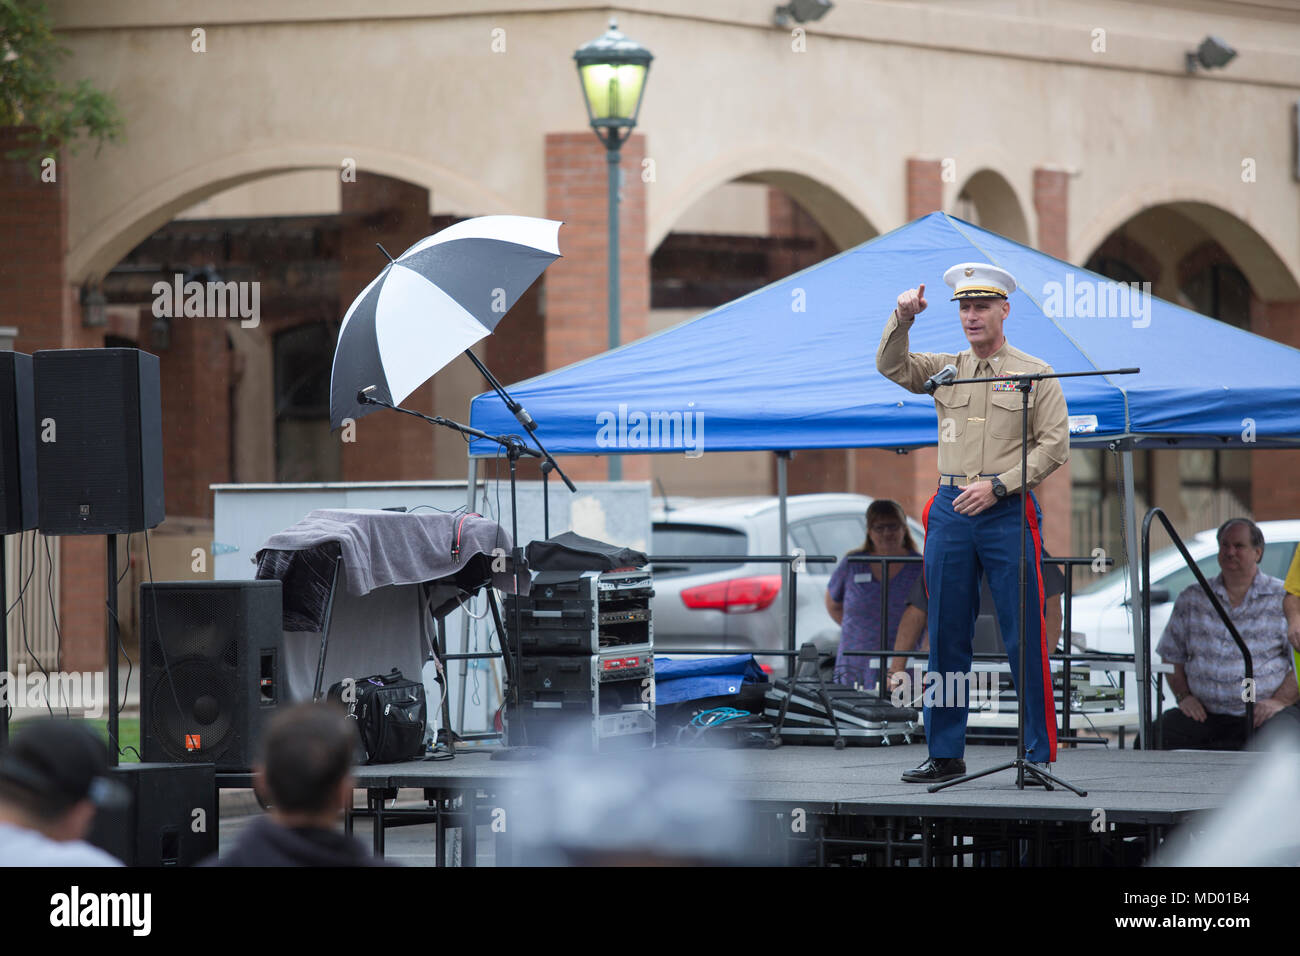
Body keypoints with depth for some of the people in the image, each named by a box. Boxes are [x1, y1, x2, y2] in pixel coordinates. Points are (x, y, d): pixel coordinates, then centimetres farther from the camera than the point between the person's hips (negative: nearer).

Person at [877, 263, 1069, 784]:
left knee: (1024, 640, -5)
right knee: (946, 637, 6)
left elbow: (1055, 445, -4)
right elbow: (891, 366, 4)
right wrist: (903, 319, -14)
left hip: (1008, 513, -4)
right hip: (951, 512, 4)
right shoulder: (946, 370, 14)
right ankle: (945, 755, 13)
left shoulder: (1035, 374, 2)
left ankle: (1038, 755, -1)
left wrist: (997, 484, -13)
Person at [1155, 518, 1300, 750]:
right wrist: (1183, 695, 3)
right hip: (1204, 713, 3)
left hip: (1262, 714, -3)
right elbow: (1171, 656, 20)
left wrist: (1279, 701, -12)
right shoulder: (1192, 599, 16)